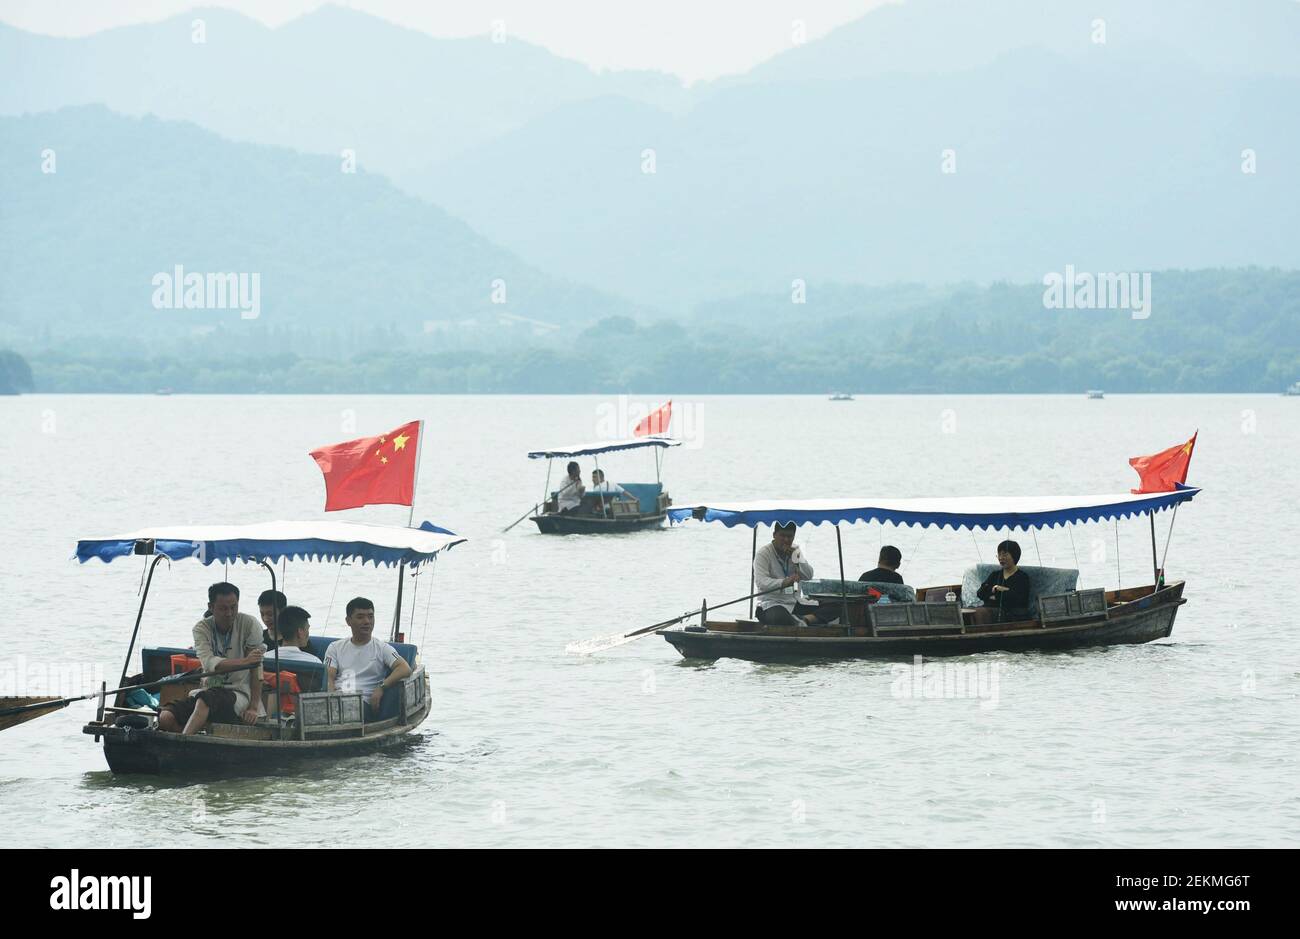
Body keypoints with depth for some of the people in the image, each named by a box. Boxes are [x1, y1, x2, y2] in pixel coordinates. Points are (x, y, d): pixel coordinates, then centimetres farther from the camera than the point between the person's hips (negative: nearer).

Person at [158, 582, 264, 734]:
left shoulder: (248, 624, -4)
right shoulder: (202, 628, 1)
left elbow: (257, 667, -6)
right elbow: (210, 664, -17)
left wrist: (253, 707, -15)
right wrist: (244, 662, -33)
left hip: (237, 693, -4)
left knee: (205, 698, -37)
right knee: (166, 717, -22)